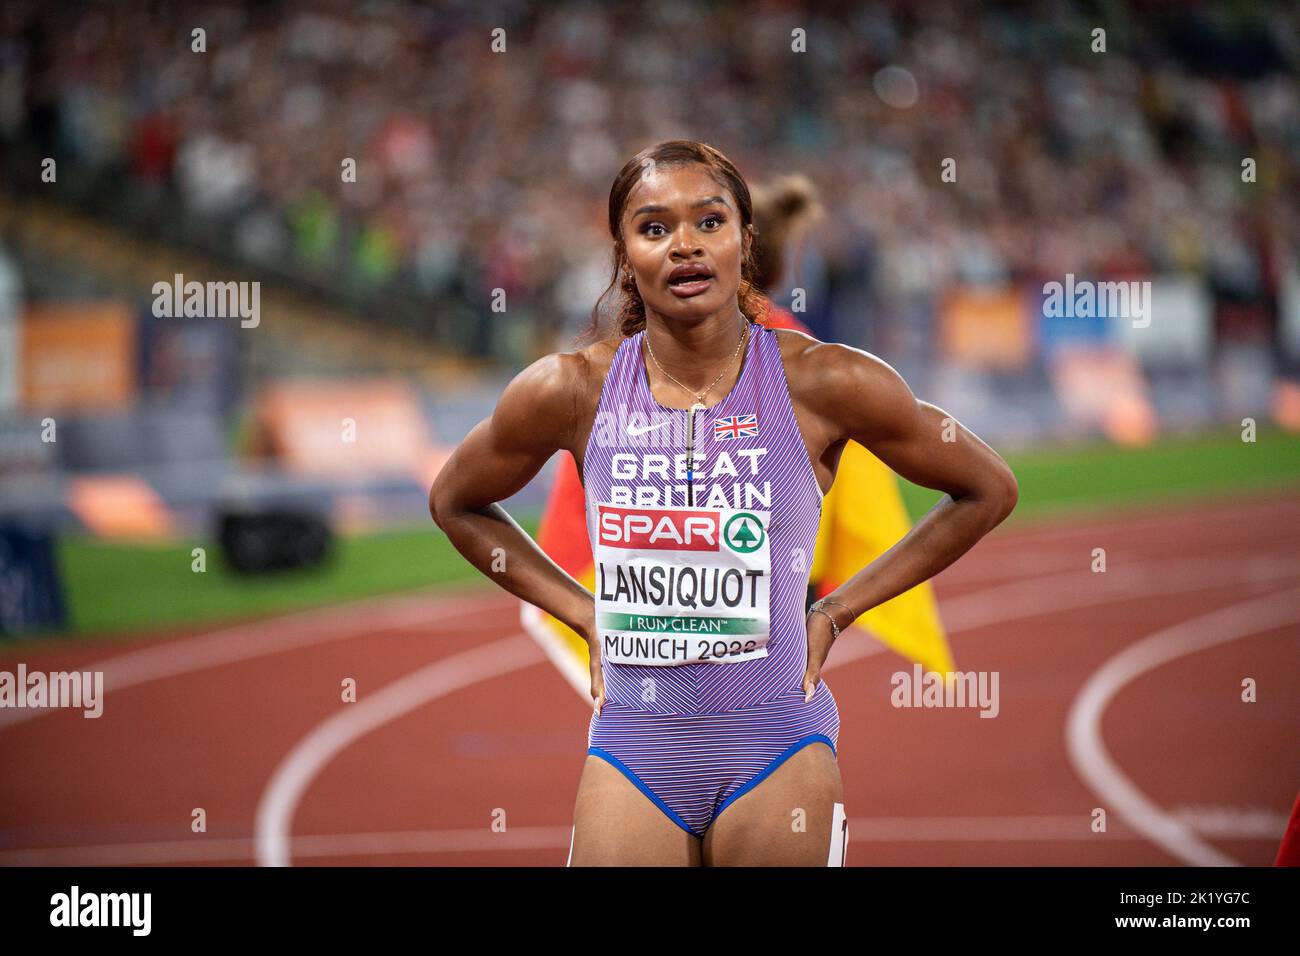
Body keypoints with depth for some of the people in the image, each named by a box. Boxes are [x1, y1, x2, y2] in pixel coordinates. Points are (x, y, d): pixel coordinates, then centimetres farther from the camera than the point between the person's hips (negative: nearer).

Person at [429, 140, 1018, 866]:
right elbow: (456, 504, 16)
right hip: (629, 746, 1)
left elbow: (989, 491, 6)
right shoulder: (571, 391, -3)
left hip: (775, 747, -1)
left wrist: (837, 611, 3)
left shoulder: (822, 384, -6)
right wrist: (583, 614, 7)